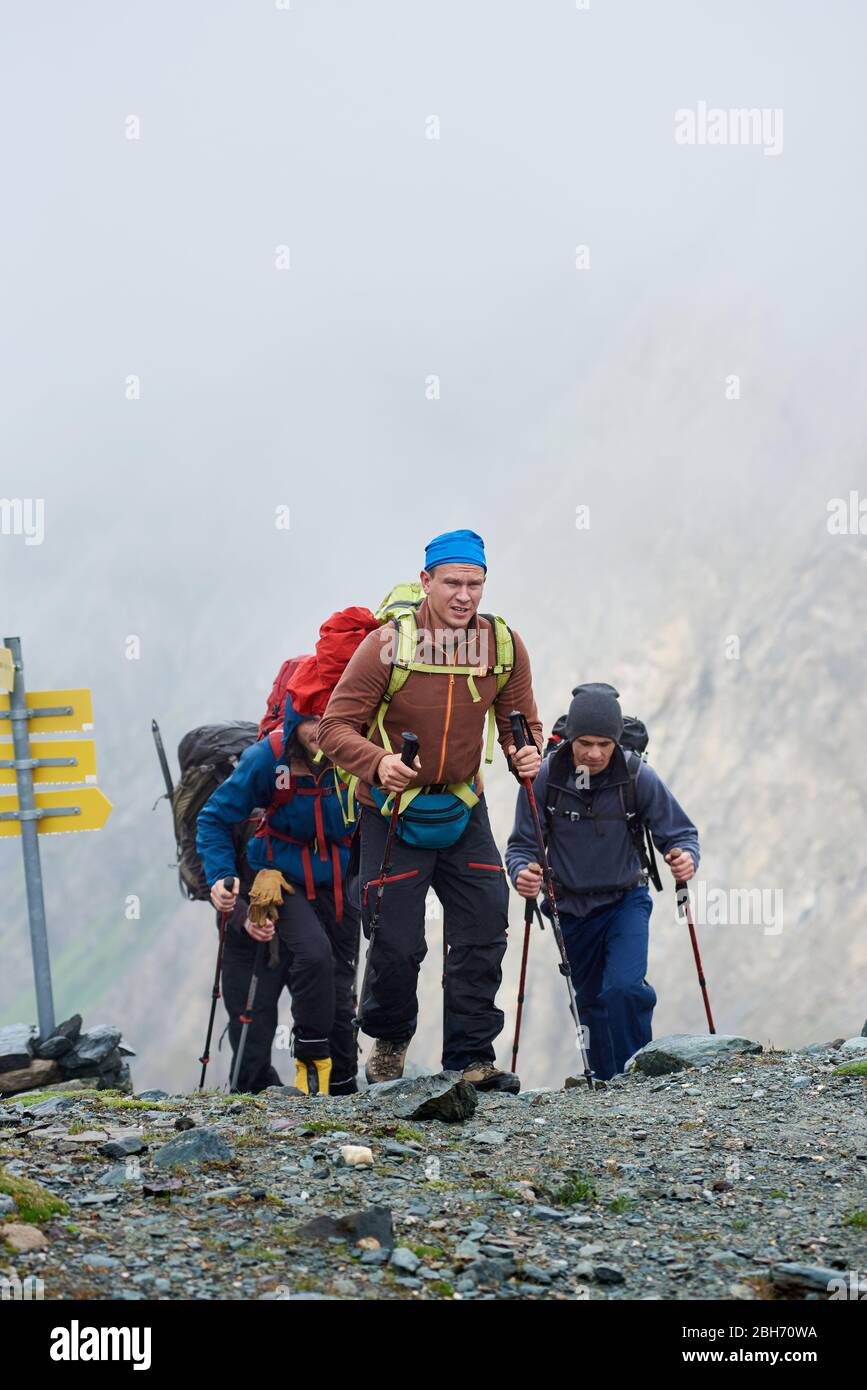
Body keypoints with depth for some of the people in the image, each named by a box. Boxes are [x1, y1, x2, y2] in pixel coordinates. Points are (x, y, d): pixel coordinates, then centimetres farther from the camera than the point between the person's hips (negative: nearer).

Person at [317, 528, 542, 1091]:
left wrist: (526, 751, -18)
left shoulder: (503, 644, -6)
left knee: (485, 929, -2)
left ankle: (471, 1056, 8)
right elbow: (337, 726, -17)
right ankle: (389, 1038, 25)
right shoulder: (388, 644, -19)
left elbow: (519, 722, 6)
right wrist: (378, 763, -37)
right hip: (394, 811, -4)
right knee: (397, 943, -4)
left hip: (464, 809, 4)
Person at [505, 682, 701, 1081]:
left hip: (625, 901, -2)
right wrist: (522, 872, -32)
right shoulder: (545, 778, -16)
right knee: (590, 1000, 13)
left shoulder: (638, 777, -16)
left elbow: (680, 832, -8)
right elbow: (522, 844, -10)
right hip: (571, 908, 2)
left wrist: (686, 857, -31)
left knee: (624, 988, -22)